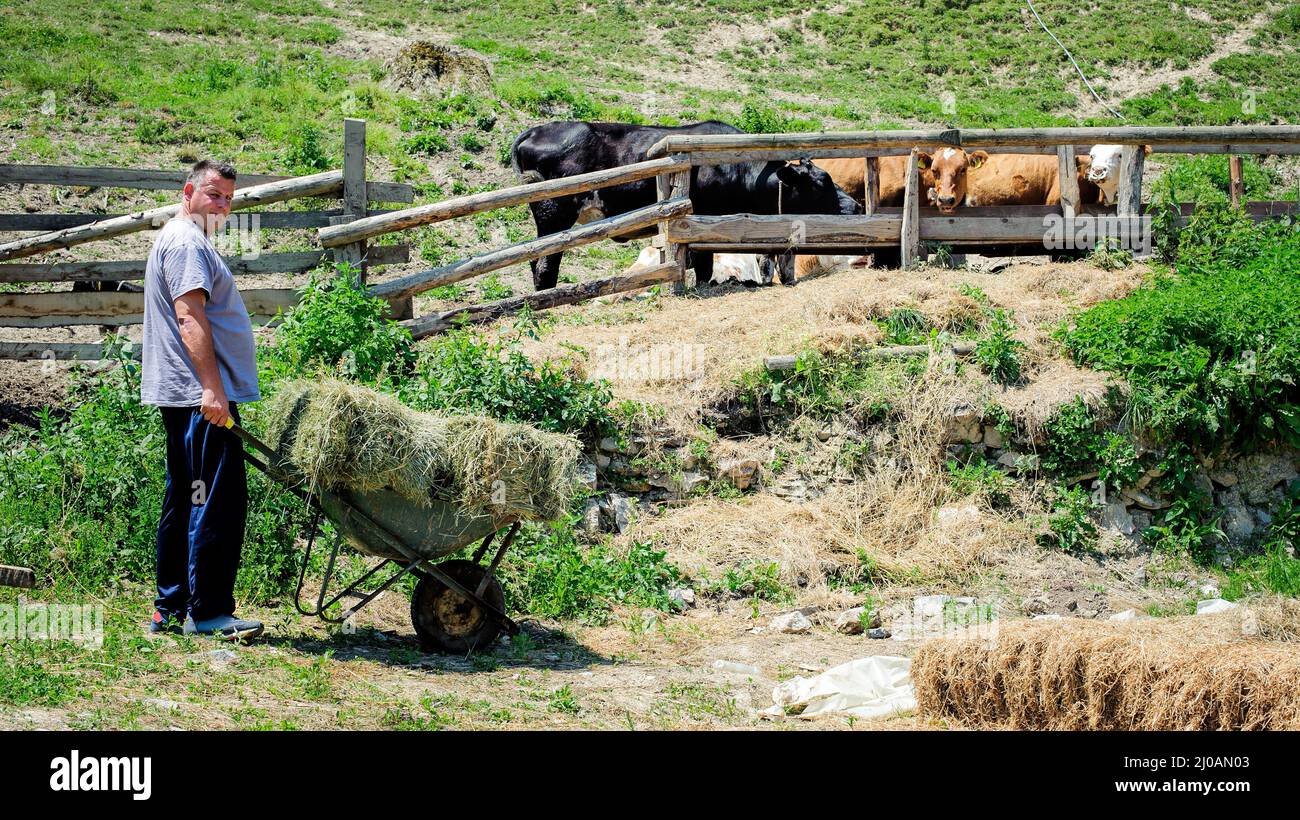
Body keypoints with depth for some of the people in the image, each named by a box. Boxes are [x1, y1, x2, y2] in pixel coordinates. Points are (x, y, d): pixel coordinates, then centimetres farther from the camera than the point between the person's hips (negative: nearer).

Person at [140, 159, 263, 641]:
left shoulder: (191, 241, 24)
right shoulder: (185, 243, -10)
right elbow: (190, 317, -20)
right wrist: (211, 387, -27)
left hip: (186, 399, 11)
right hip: (202, 399, -11)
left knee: (183, 503, 13)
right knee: (217, 503, -11)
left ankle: (169, 610, 17)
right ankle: (206, 613, -10)